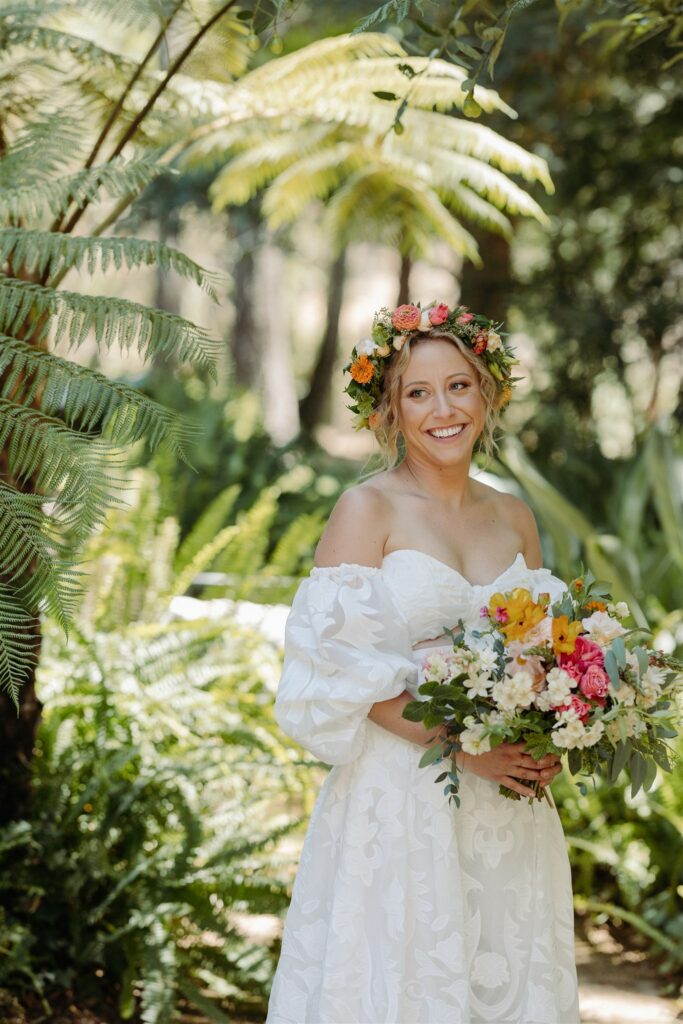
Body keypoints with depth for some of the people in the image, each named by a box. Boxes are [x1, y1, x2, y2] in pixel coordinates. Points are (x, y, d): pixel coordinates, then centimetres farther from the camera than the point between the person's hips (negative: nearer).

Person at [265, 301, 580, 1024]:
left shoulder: (514, 518, 10)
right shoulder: (367, 510, -6)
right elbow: (342, 668, -12)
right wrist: (458, 745, -19)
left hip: (504, 810, 5)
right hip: (399, 800, -5)